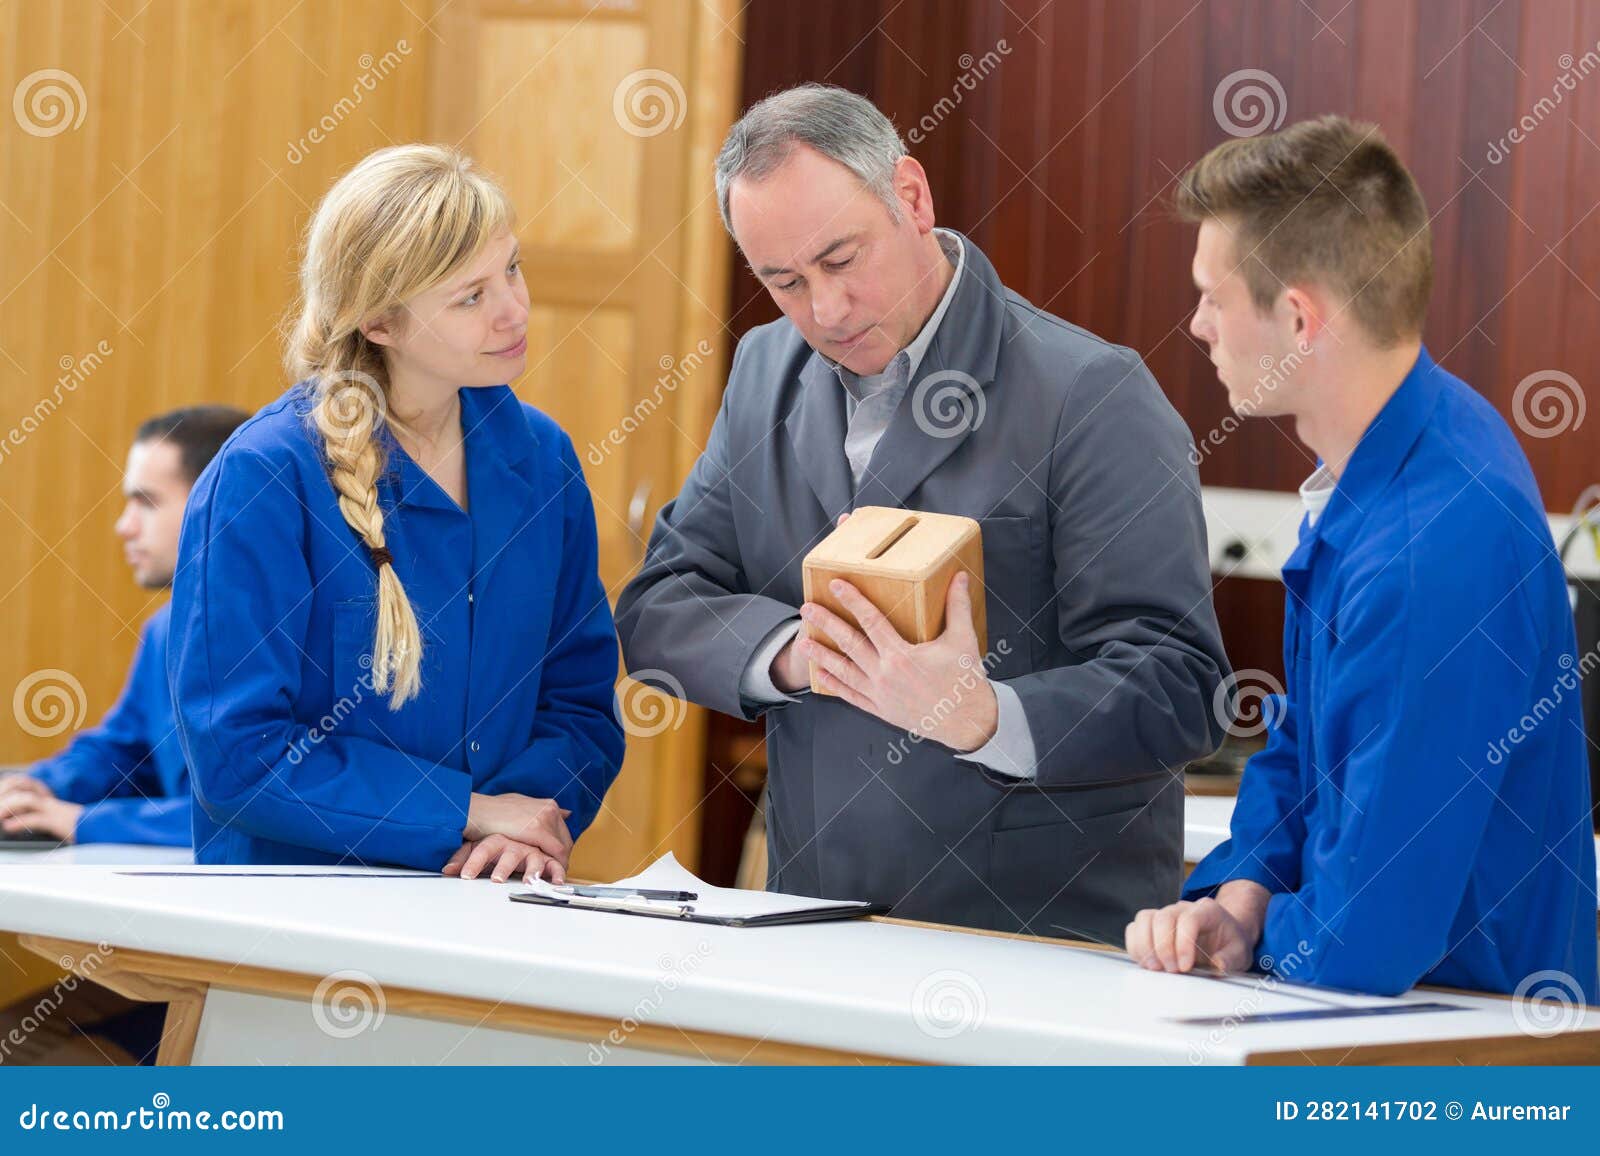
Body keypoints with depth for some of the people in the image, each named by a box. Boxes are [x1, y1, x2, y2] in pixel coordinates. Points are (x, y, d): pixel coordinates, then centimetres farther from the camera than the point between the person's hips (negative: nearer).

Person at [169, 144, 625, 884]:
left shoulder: (539, 457, 8)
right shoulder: (263, 478, -9)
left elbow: (581, 705, 12)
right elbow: (235, 752, -11)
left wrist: (529, 823, -9)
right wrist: (467, 810, -12)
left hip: (484, 912, 3)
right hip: (286, 901, -3)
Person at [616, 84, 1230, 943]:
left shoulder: (1092, 395, -6)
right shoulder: (765, 373, 14)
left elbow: (1177, 688, -11)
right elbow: (655, 610, 12)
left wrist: (983, 720, -28)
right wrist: (794, 650, -9)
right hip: (816, 932, 5)